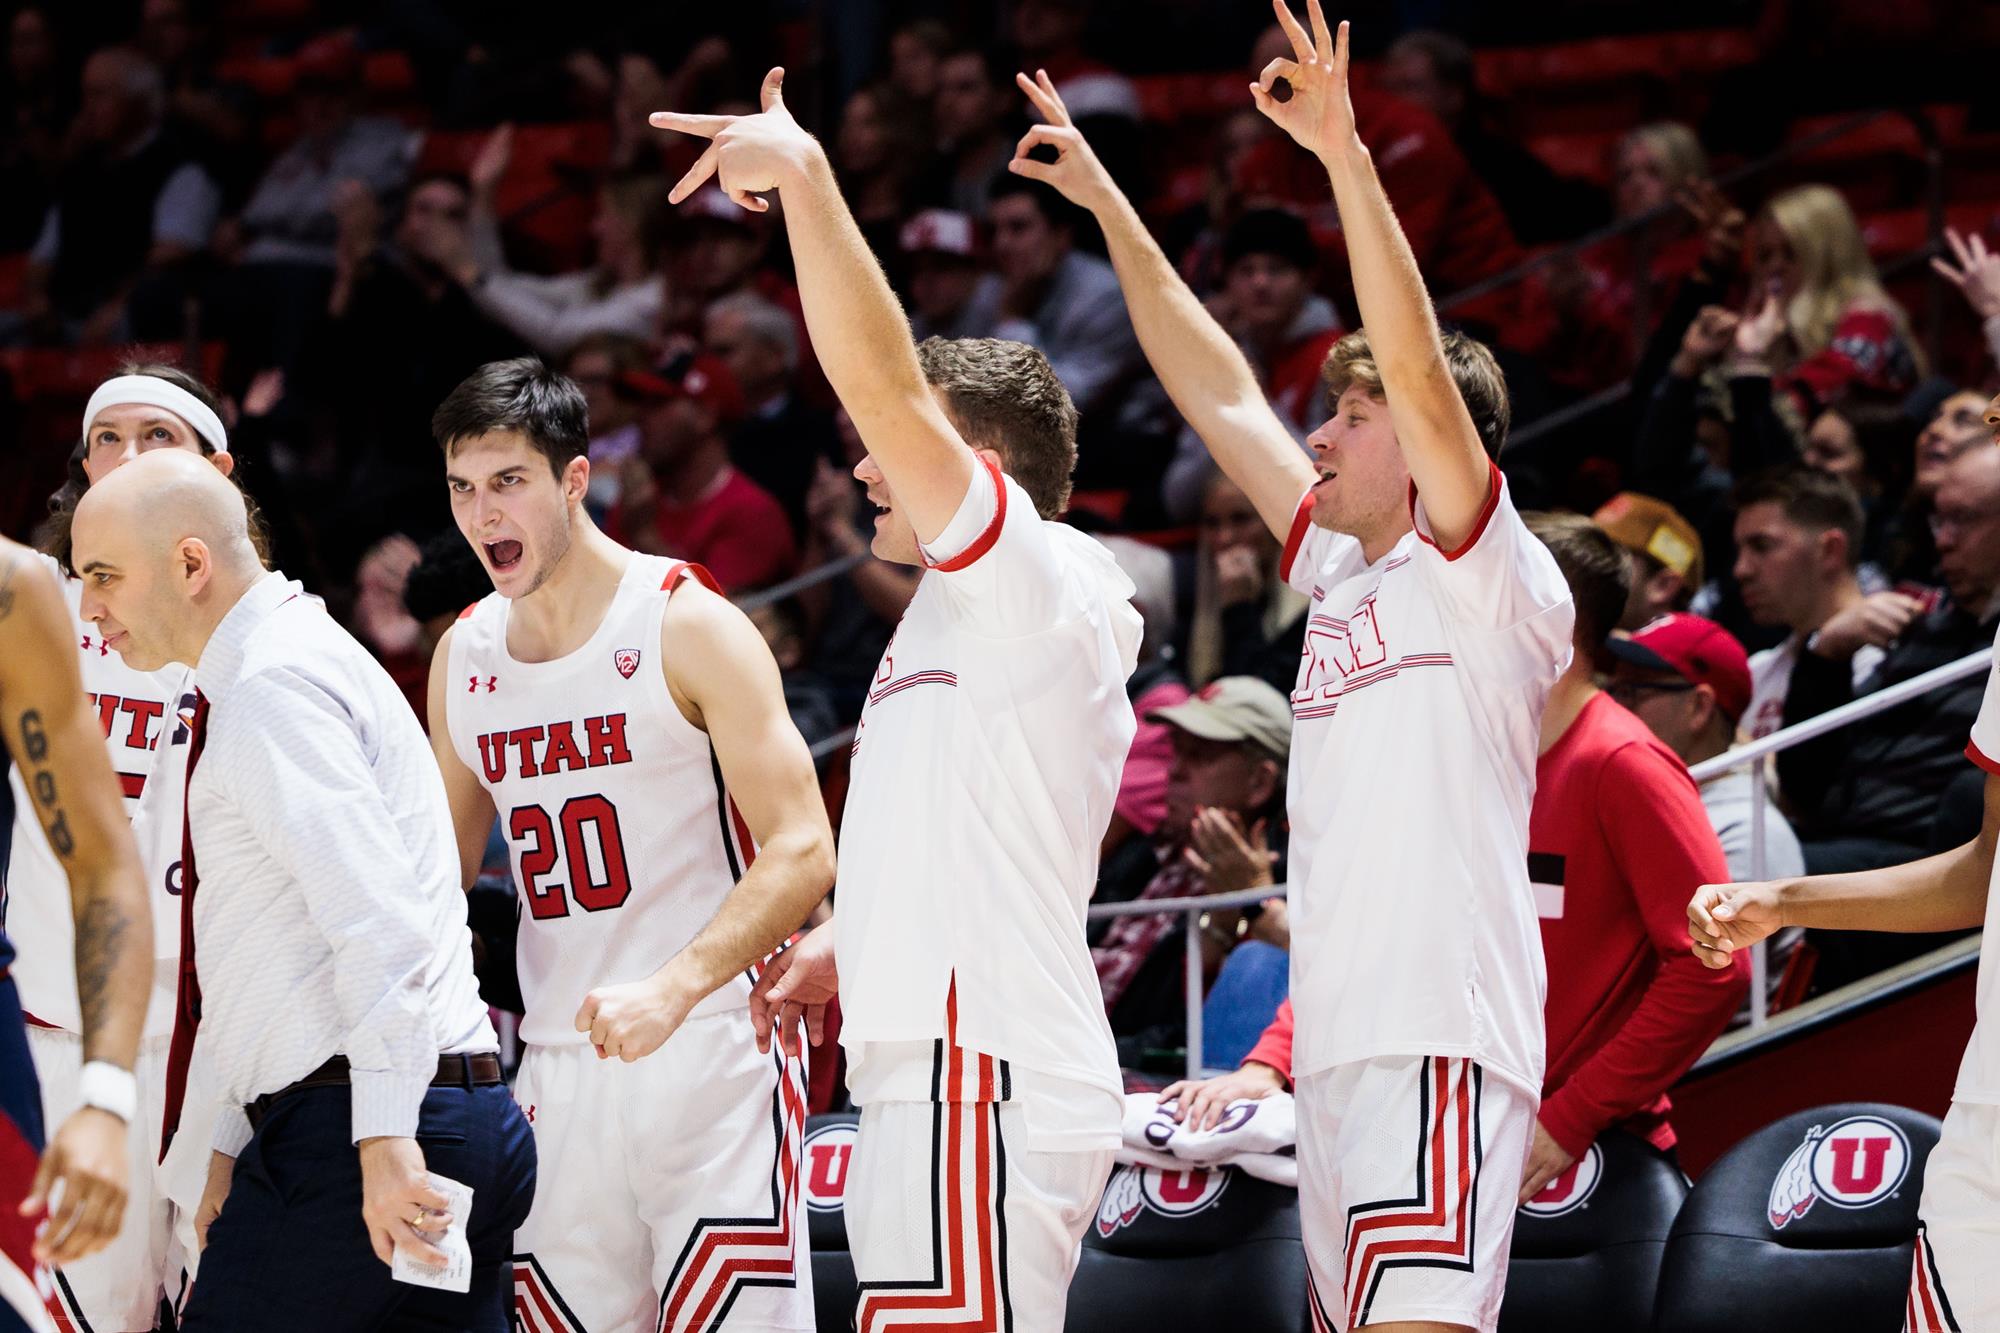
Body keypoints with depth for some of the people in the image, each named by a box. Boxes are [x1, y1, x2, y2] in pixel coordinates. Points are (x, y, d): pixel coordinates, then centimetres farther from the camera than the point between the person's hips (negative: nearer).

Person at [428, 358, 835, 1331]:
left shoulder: (688, 624, -7)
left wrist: (672, 990, -27)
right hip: (560, 1063, 6)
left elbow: (800, 854, -13)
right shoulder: (463, 656, 12)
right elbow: (445, 868, 24)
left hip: (708, 1053, -6)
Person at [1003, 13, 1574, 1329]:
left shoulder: (1492, 578, -1)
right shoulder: (1344, 572, 20)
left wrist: (1344, 154, -21)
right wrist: (1106, 201, 25)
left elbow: (1419, 371, -15)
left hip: (1442, 1045, -9)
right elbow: (1217, 391, 24)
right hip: (1340, 1054, 9)